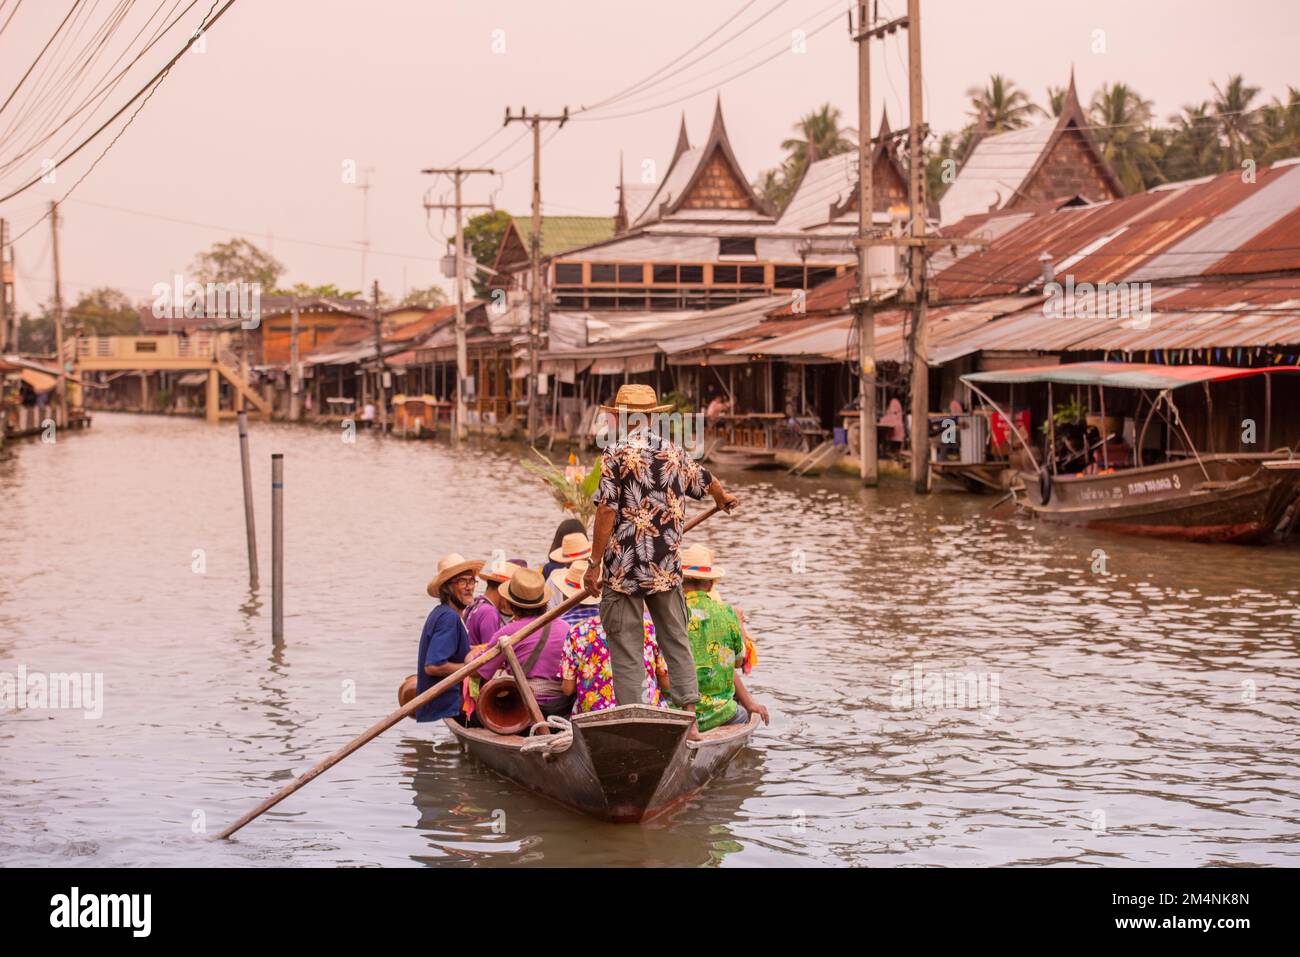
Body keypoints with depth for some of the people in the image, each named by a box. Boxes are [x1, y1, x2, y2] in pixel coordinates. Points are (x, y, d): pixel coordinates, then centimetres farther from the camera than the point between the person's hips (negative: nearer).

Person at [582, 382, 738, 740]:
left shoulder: (616, 454, -9)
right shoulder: (674, 452, 8)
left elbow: (607, 511, -14)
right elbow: (706, 481, 27)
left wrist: (595, 564, -8)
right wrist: (724, 498, 50)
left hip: (623, 571, -5)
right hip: (667, 570, 5)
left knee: (626, 649, 1)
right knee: (676, 642, 14)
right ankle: (688, 718, 13)